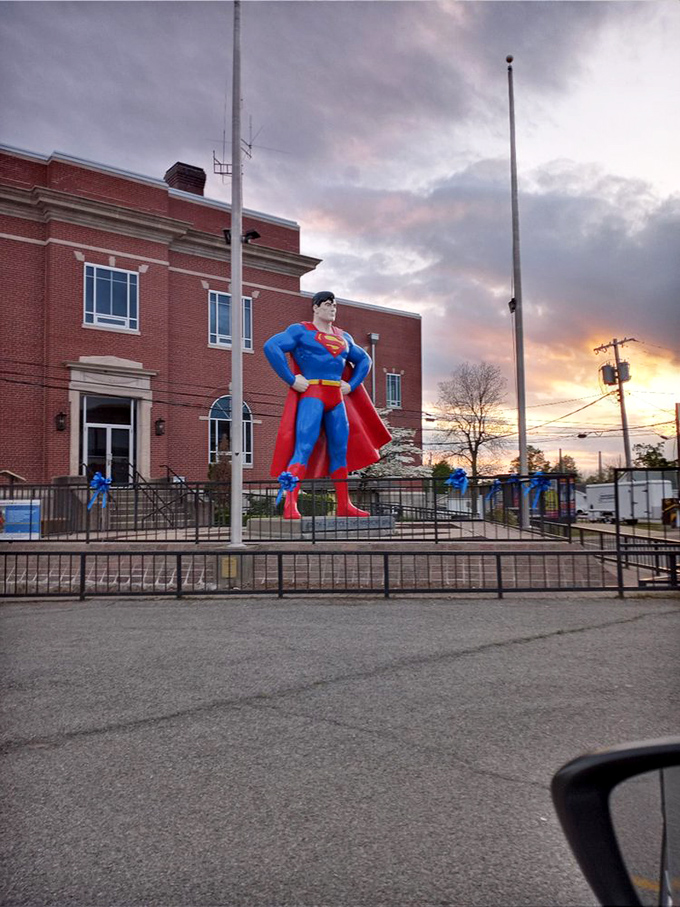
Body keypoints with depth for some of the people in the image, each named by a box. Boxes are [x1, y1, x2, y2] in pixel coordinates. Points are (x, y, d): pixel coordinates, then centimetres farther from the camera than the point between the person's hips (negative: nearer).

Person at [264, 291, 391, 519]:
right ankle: (290, 506, -24)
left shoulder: (343, 337, 21)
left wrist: (351, 384, 13)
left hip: (337, 399, 7)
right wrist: (291, 380, -15)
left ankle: (344, 506, 16)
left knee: (340, 451, 8)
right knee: (303, 449, -18)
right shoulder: (300, 330, 2)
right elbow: (271, 347, -11)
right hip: (311, 396, -7)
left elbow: (364, 359, 30)